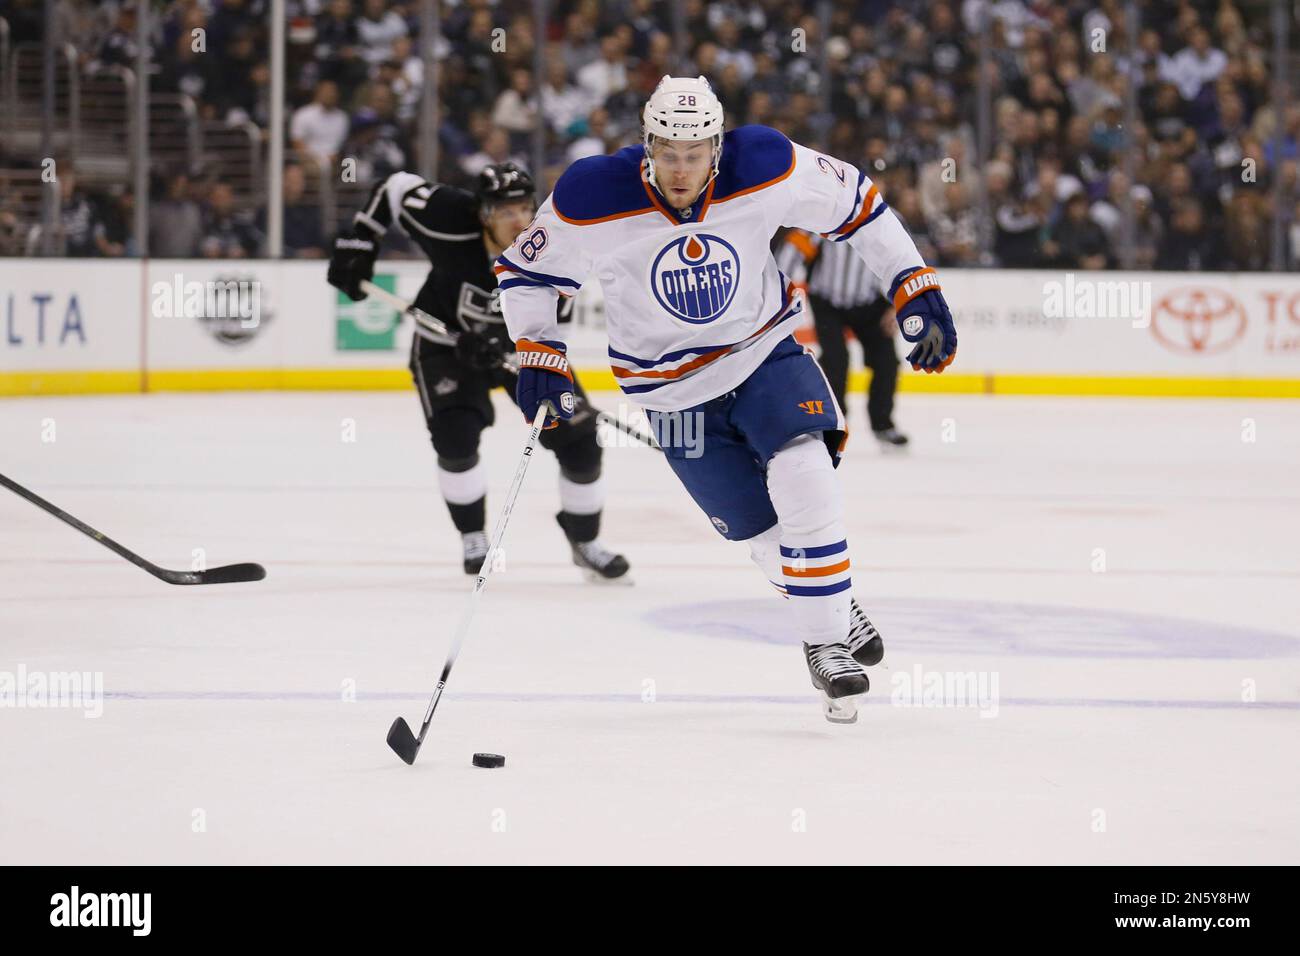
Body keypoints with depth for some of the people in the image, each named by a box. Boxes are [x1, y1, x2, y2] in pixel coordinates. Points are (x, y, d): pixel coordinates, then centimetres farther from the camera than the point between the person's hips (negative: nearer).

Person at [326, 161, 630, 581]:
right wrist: (357, 245, -14)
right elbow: (396, 188, -14)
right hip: (446, 338, -1)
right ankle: (473, 539, 4)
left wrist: (505, 341, -36)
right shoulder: (450, 222, -31)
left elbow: (552, 324, -18)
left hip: (524, 342, 1)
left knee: (578, 437, -6)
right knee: (455, 436, -21)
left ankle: (585, 544, 16)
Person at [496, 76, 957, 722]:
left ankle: (828, 643, -11)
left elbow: (857, 205, -5)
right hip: (674, 390, 0)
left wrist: (917, 289, -8)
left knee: (803, 476, -23)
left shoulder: (767, 168, -20)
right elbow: (526, 271, -5)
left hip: (767, 352, 0)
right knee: (763, 533, -1)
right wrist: (541, 357, -16)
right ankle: (834, 616, 27)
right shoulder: (590, 200, -22)